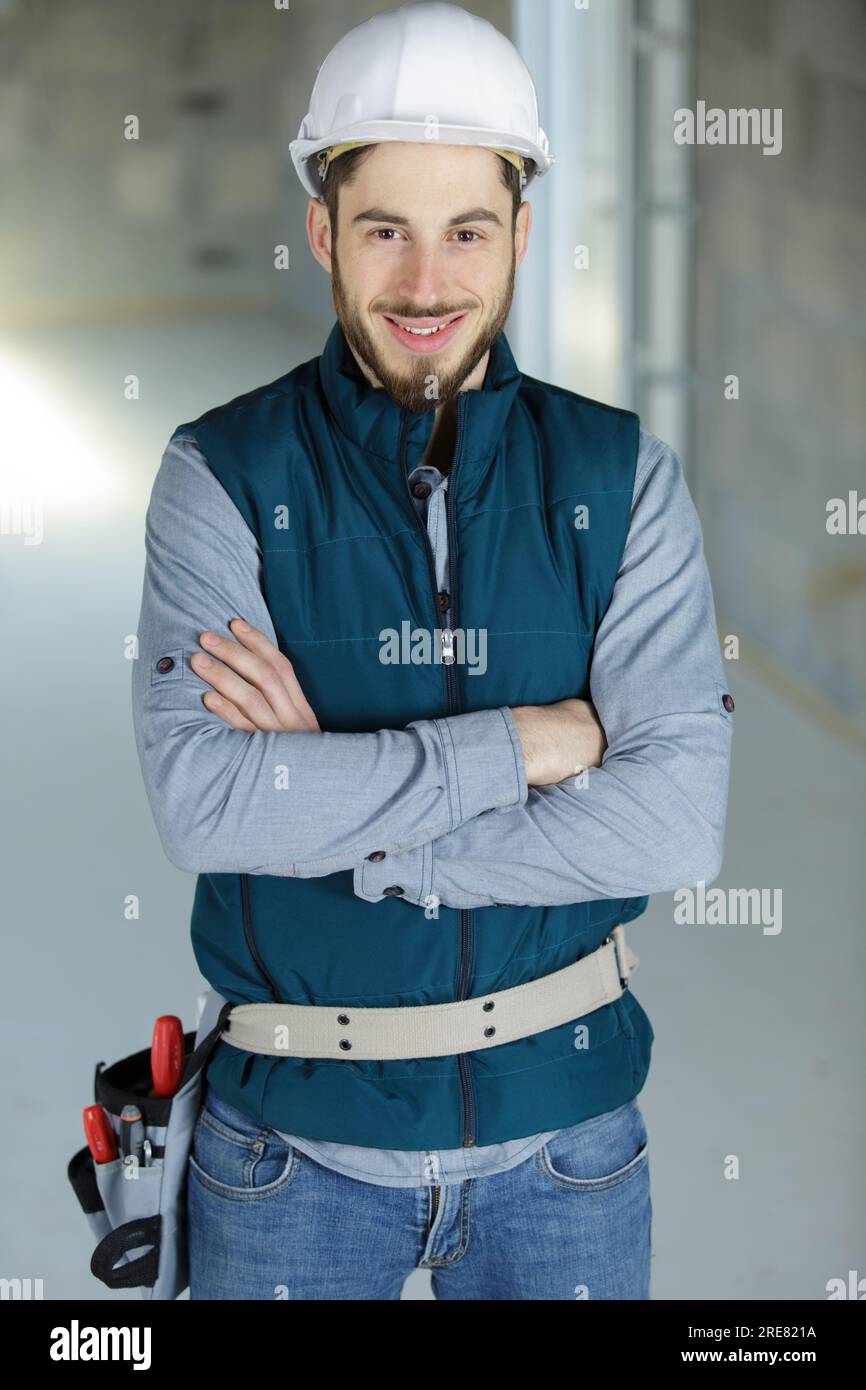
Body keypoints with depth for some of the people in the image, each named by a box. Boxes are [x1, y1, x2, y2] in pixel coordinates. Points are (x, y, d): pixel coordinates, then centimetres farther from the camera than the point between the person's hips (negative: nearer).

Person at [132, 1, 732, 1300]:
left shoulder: (620, 475, -5)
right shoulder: (224, 474, -8)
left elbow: (680, 818, -15)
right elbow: (201, 802, -22)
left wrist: (333, 816, -20)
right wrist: (523, 744, -20)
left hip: (560, 1117, 1)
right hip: (295, 1137, -1)